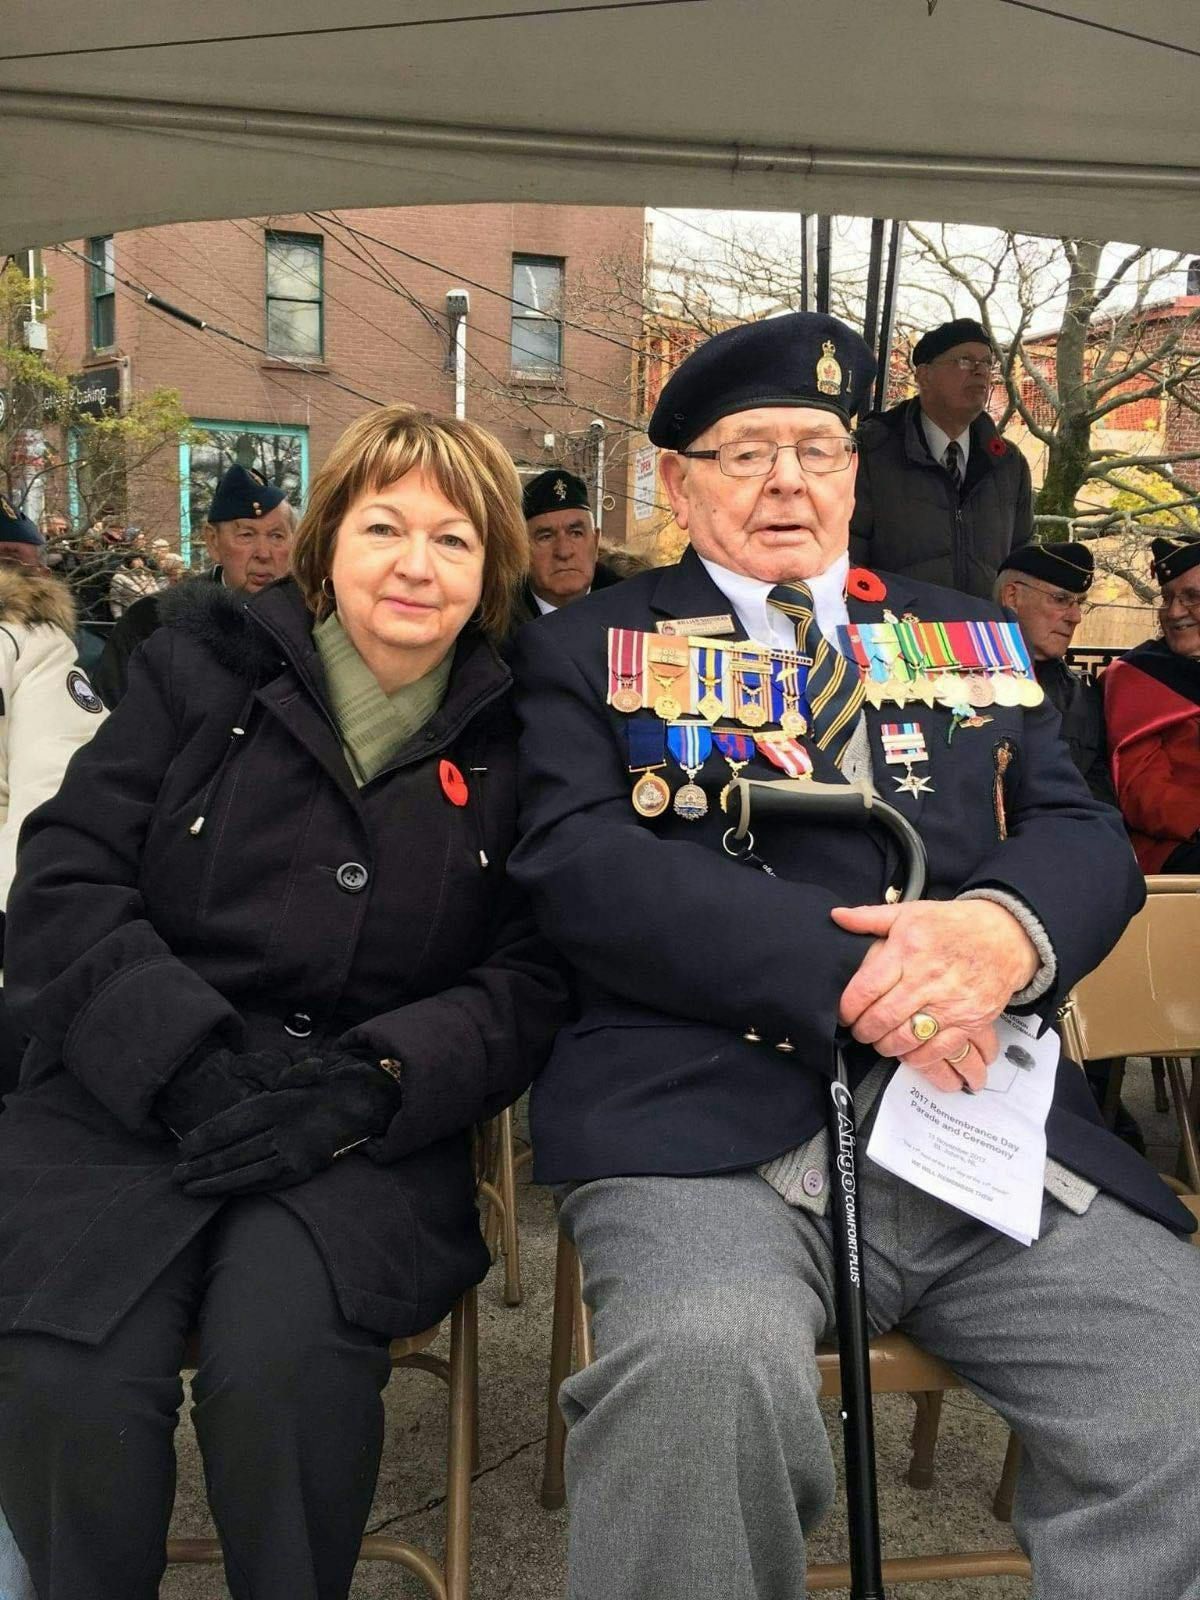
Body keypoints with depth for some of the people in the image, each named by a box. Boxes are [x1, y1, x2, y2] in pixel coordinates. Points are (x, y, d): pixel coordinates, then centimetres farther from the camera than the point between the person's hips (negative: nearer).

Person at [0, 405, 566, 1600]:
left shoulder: (513, 741, 8)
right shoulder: (204, 667, 9)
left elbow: (527, 981, 3)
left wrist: (372, 1081, -15)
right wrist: (186, 1055, -15)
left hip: (369, 1130, 0)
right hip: (130, 1099, 1)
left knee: (281, 1362, -28)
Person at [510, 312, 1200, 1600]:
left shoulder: (966, 636, 22)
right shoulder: (584, 651, 11)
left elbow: (1087, 839, 13)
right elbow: (578, 864, -4)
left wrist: (1007, 929, -12)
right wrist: (848, 968, -15)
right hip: (710, 1117, -2)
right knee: (705, 1362, -31)